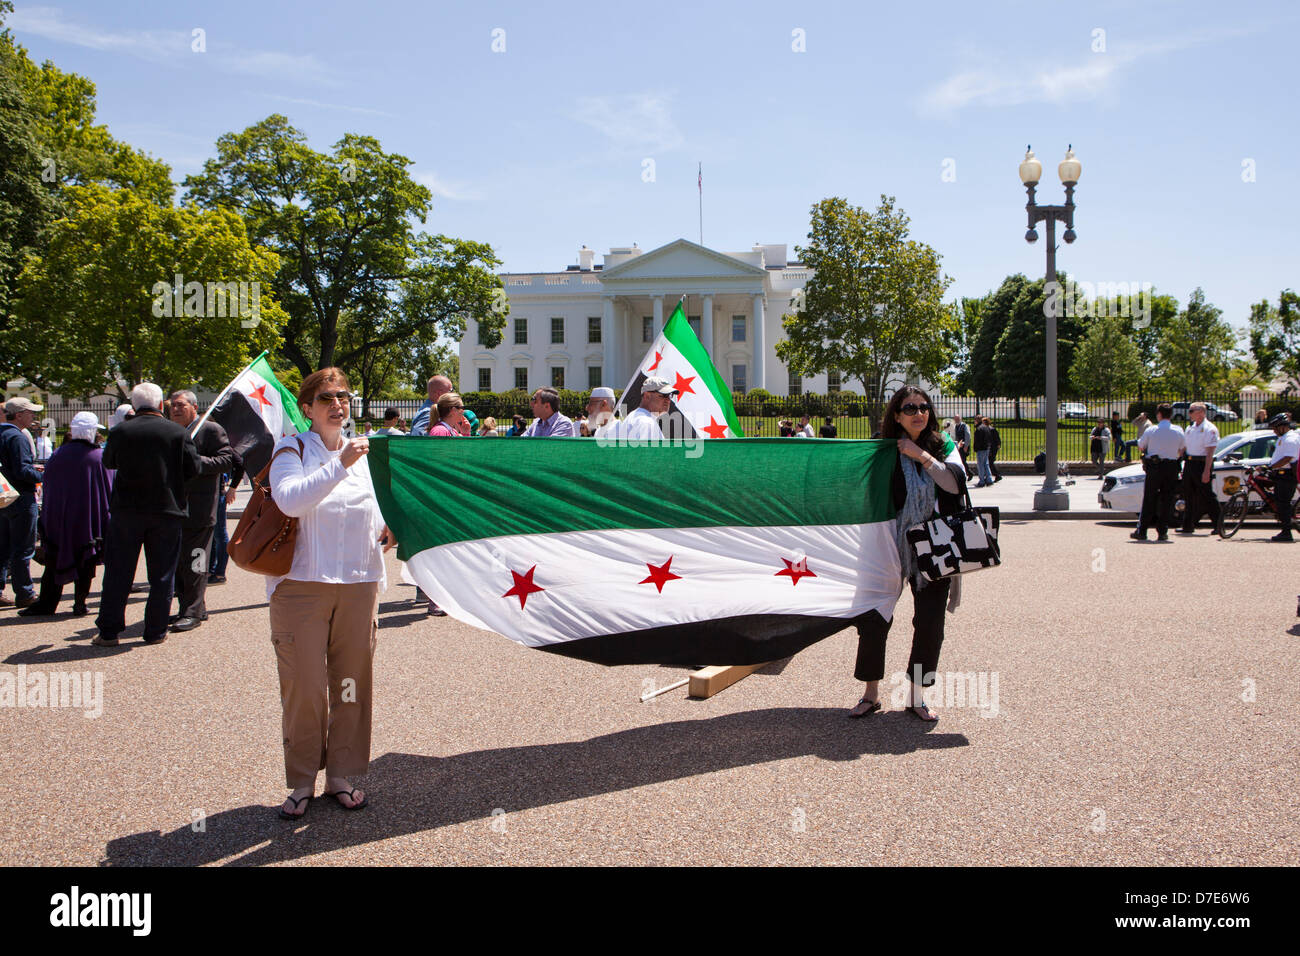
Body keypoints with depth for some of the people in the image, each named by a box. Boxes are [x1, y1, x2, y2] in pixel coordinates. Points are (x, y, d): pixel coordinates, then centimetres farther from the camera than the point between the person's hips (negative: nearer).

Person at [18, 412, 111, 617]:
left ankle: (46, 603, 12)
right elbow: (107, 491, -3)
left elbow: (47, 488, 5)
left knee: (55, 562, 10)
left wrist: (46, 520, 16)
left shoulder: (58, 455, -3)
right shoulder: (99, 457, -8)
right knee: (85, 564, 6)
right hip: (87, 521, -2)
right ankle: (80, 604, 8)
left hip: (59, 519, 2)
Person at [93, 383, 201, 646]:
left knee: (118, 572, 9)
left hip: (126, 509, 1)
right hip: (167, 511, -1)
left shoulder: (119, 432, -3)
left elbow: (108, 462, 11)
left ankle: (108, 631, 11)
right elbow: (193, 469, -2)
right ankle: (155, 631, 11)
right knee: (162, 574, 8)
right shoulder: (178, 433, -6)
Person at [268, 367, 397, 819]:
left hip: (358, 583, 5)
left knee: (352, 682, 7)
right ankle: (302, 781, 12)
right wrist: (340, 464, -28)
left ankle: (341, 774, 20)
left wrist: (384, 531, 1)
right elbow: (290, 500, -21)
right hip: (301, 583, -4)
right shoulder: (292, 450, -2)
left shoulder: (362, 451, 14)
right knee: (304, 686, -3)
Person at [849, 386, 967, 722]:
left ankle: (917, 695, 17)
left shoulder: (942, 446, 5)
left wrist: (922, 455, -14)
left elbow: (954, 484, -12)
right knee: (873, 618, -4)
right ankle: (871, 694, 11)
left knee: (930, 624, 3)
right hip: (891, 546, -1)